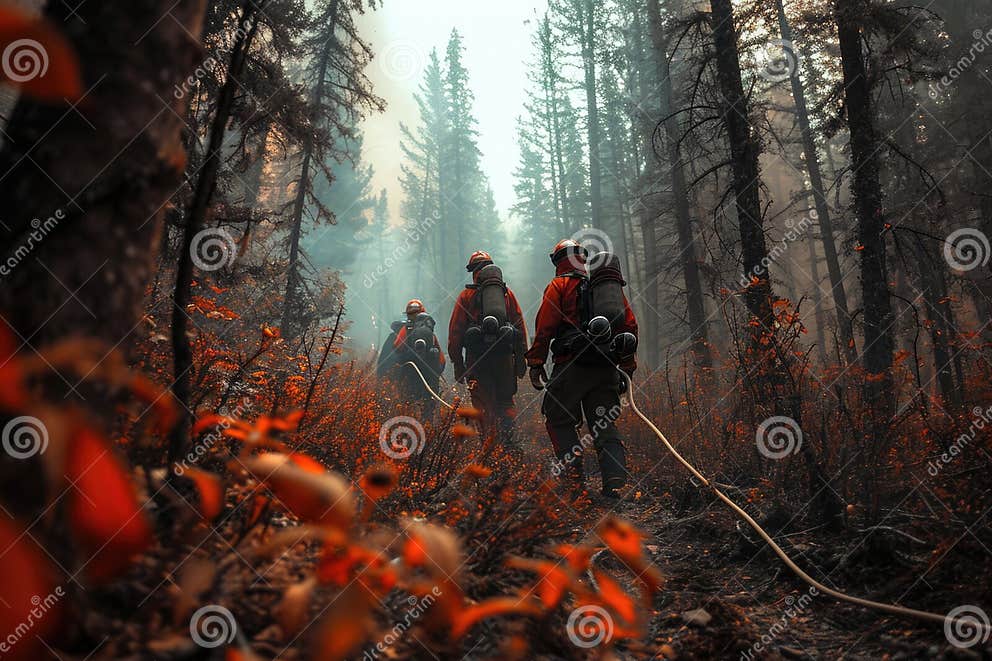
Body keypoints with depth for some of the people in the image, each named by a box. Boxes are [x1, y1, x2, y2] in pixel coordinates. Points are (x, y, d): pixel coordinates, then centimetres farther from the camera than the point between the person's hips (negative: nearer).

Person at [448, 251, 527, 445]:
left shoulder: (467, 295, 8)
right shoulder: (507, 292, 13)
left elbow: (455, 331, 4)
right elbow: (521, 326, 10)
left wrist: (457, 364, 7)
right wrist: (521, 359, 13)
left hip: (477, 357, -2)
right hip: (504, 356, 2)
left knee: (483, 405, 5)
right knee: (505, 401, 12)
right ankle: (507, 441, -4)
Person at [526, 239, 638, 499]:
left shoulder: (559, 285, 6)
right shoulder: (611, 285, 22)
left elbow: (544, 326, -5)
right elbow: (630, 326, 18)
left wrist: (536, 363, -3)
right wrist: (627, 367, 20)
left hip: (573, 365, -5)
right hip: (606, 368, 5)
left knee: (559, 419, 9)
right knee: (605, 426, 9)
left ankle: (573, 473, -2)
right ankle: (615, 481, -5)